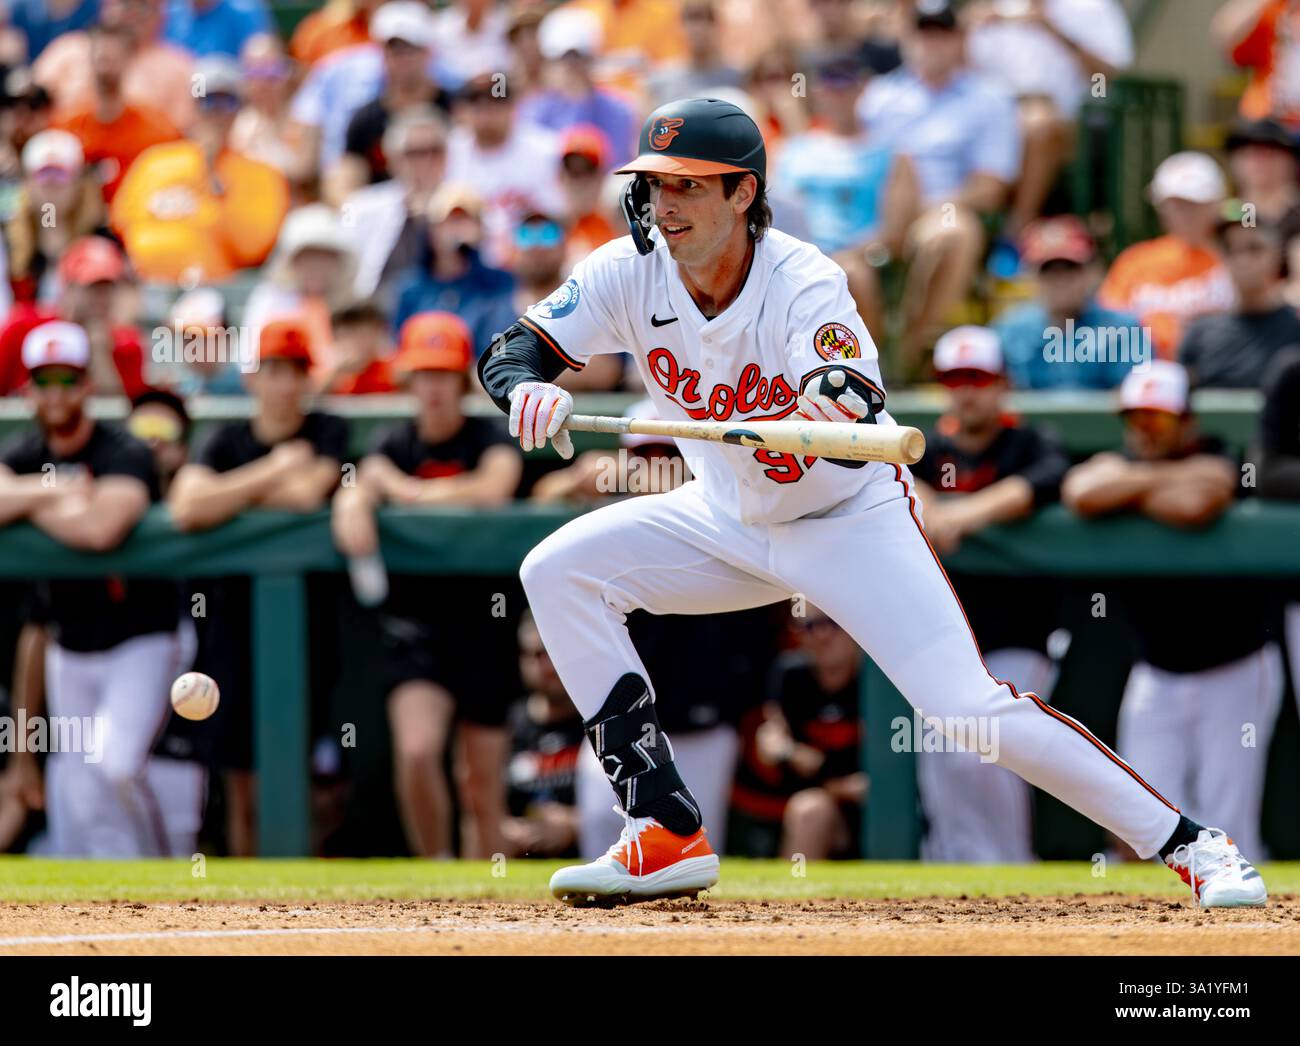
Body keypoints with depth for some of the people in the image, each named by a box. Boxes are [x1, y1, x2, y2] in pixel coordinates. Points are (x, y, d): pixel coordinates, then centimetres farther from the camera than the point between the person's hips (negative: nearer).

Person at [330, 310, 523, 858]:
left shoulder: (489, 437, -1)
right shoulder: (395, 444, 7)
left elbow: (495, 487, -21)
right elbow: (359, 485, -10)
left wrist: (409, 490, -15)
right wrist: (353, 504, -33)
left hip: (482, 620, -1)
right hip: (413, 620, 1)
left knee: (484, 783, 2)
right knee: (415, 751, -20)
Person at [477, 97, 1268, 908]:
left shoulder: (805, 284, -28)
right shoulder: (631, 273, -14)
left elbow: (862, 429, -42)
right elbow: (510, 353, -14)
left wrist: (840, 412, -67)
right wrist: (530, 388, -38)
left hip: (853, 521, -5)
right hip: (730, 520, 6)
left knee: (972, 709, -19)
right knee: (560, 573, -12)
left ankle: (1190, 845, -7)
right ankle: (669, 839, -8)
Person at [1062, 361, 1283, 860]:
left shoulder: (1213, 464, -10)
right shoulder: (1116, 463, 4)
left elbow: (1194, 507, -33)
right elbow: (1080, 494, -20)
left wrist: (1125, 494, -16)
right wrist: (1163, 479, -15)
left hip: (1232, 672, -4)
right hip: (1156, 676, 4)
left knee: (1226, 830, -7)